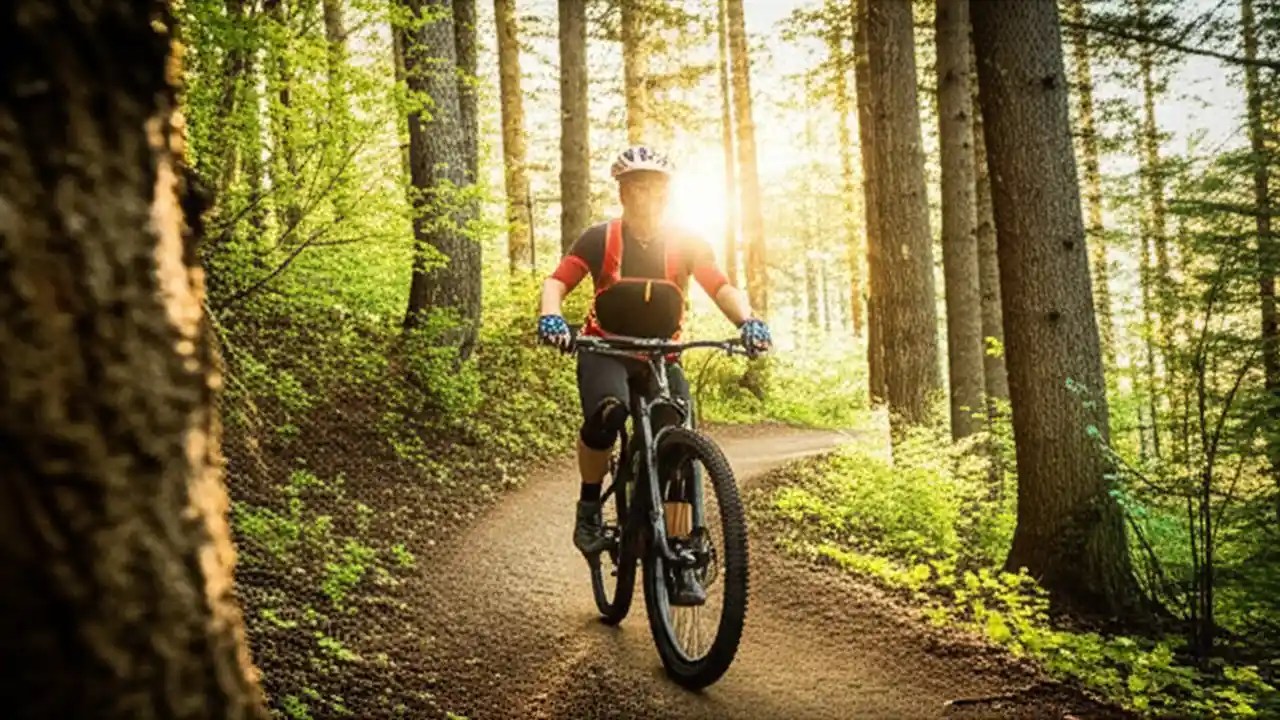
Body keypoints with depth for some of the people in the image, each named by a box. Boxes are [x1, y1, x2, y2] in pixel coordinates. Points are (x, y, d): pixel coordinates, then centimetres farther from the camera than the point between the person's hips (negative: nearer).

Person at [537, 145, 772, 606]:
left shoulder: (686, 244, -2)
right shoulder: (600, 239, -7)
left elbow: (721, 287, -9)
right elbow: (557, 281, -11)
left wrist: (748, 321, -30)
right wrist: (550, 316, -34)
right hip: (605, 351, -2)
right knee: (607, 413, -35)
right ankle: (589, 507, -10)